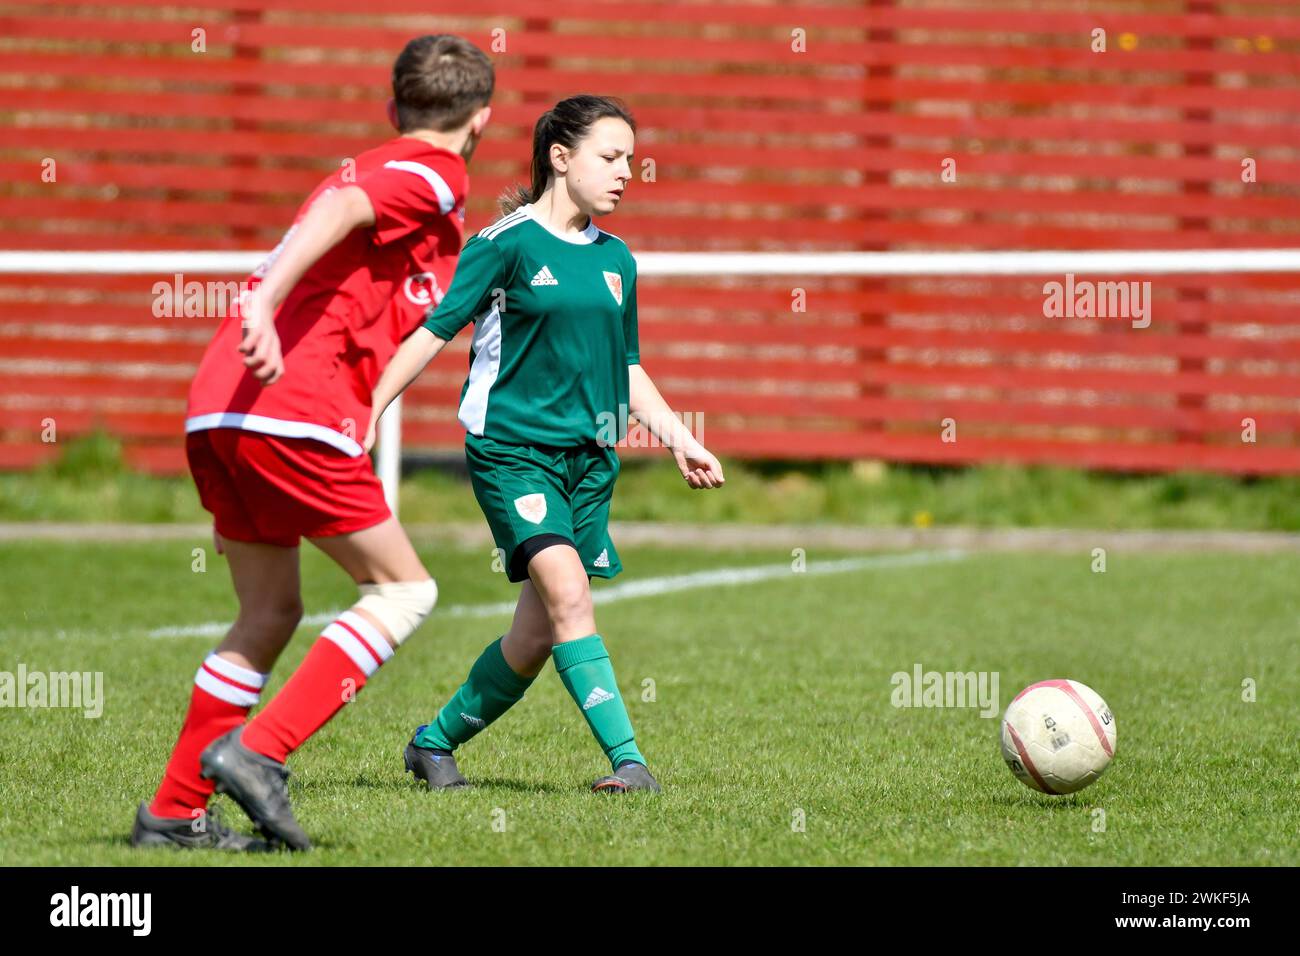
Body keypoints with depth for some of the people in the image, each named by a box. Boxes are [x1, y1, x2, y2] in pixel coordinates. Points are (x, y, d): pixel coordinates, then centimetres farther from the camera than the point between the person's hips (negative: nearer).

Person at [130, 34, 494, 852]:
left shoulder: (368, 170, 29)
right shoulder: (433, 175, 1)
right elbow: (338, 212, -18)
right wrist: (265, 304, -30)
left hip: (214, 413, 9)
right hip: (293, 412, -9)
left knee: (270, 613, 18)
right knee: (404, 588, 1)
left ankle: (174, 813, 16)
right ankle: (258, 751, -11)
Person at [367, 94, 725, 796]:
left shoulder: (615, 260, 13)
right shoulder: (506, 243, -7)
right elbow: (435, 329, -6)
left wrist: (679, 440, 13)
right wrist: (368, 410, -10)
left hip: (588, 459, 7)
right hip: (511, 448, -6)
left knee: (536, 638, 5)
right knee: (567, 593, -23)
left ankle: (436, 741, 24)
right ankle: (627, 758, -24)